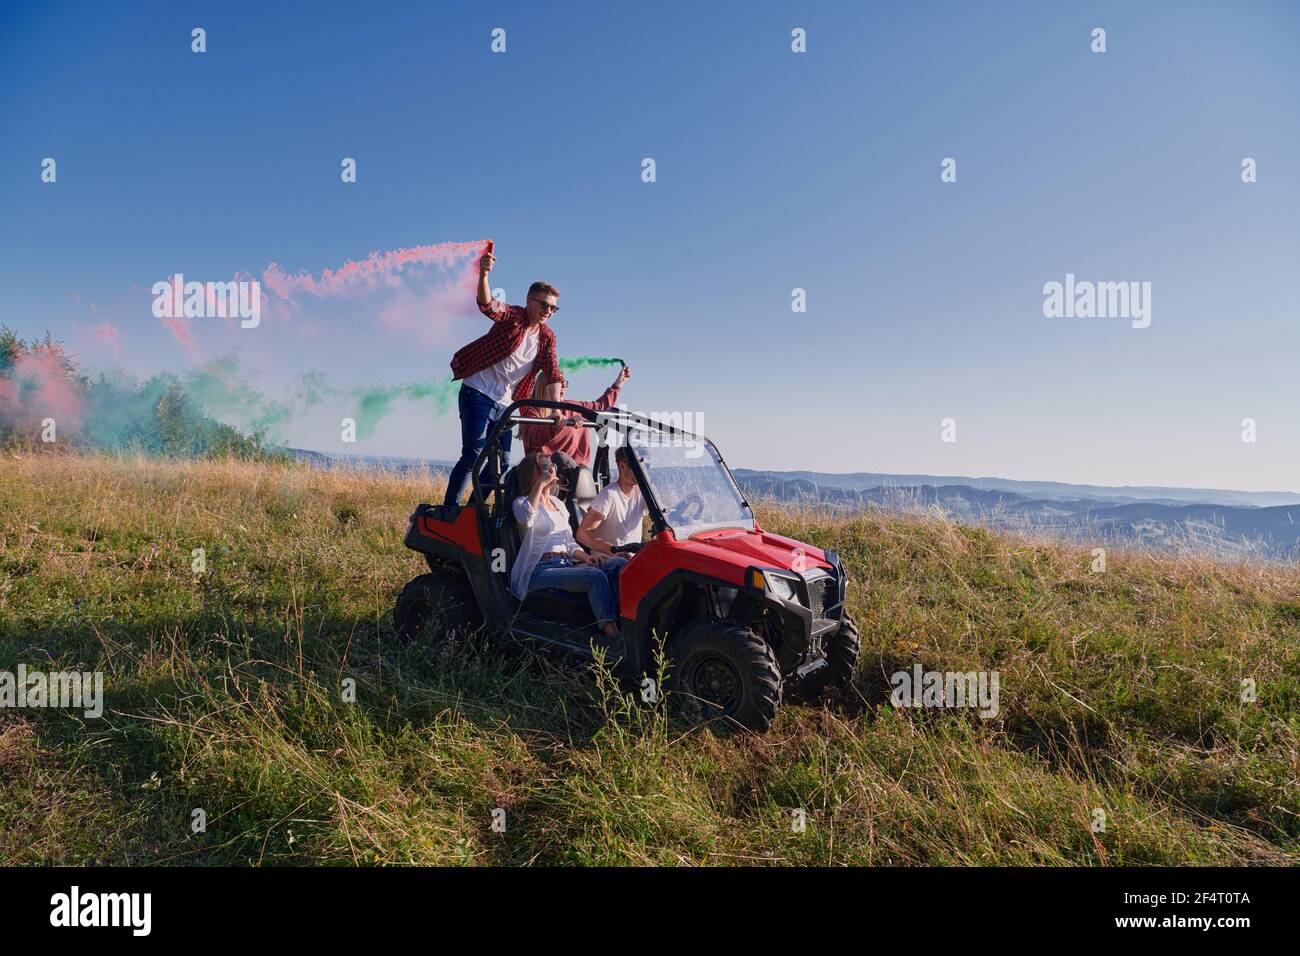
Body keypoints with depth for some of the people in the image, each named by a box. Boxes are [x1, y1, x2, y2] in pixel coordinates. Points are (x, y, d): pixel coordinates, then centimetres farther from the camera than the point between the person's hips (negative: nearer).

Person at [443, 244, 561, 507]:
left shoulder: (547, 337, 7)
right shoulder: (513, 316, -8)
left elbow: (553, 373, 0)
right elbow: (487, 305, -28)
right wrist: (483, 274, -47)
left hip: (505, 404, 7)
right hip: (478, 394, -6)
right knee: (472, 456, -14)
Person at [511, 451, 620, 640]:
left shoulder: (558, 504, 26)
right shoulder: (522, 503, 5)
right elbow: (526, 519, -21)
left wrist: (586, 557, 4)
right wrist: (540, 483, -15)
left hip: (566, 565, 6)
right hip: (540, 571, -6)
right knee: (595, 576, -31)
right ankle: (611, 633, -37)